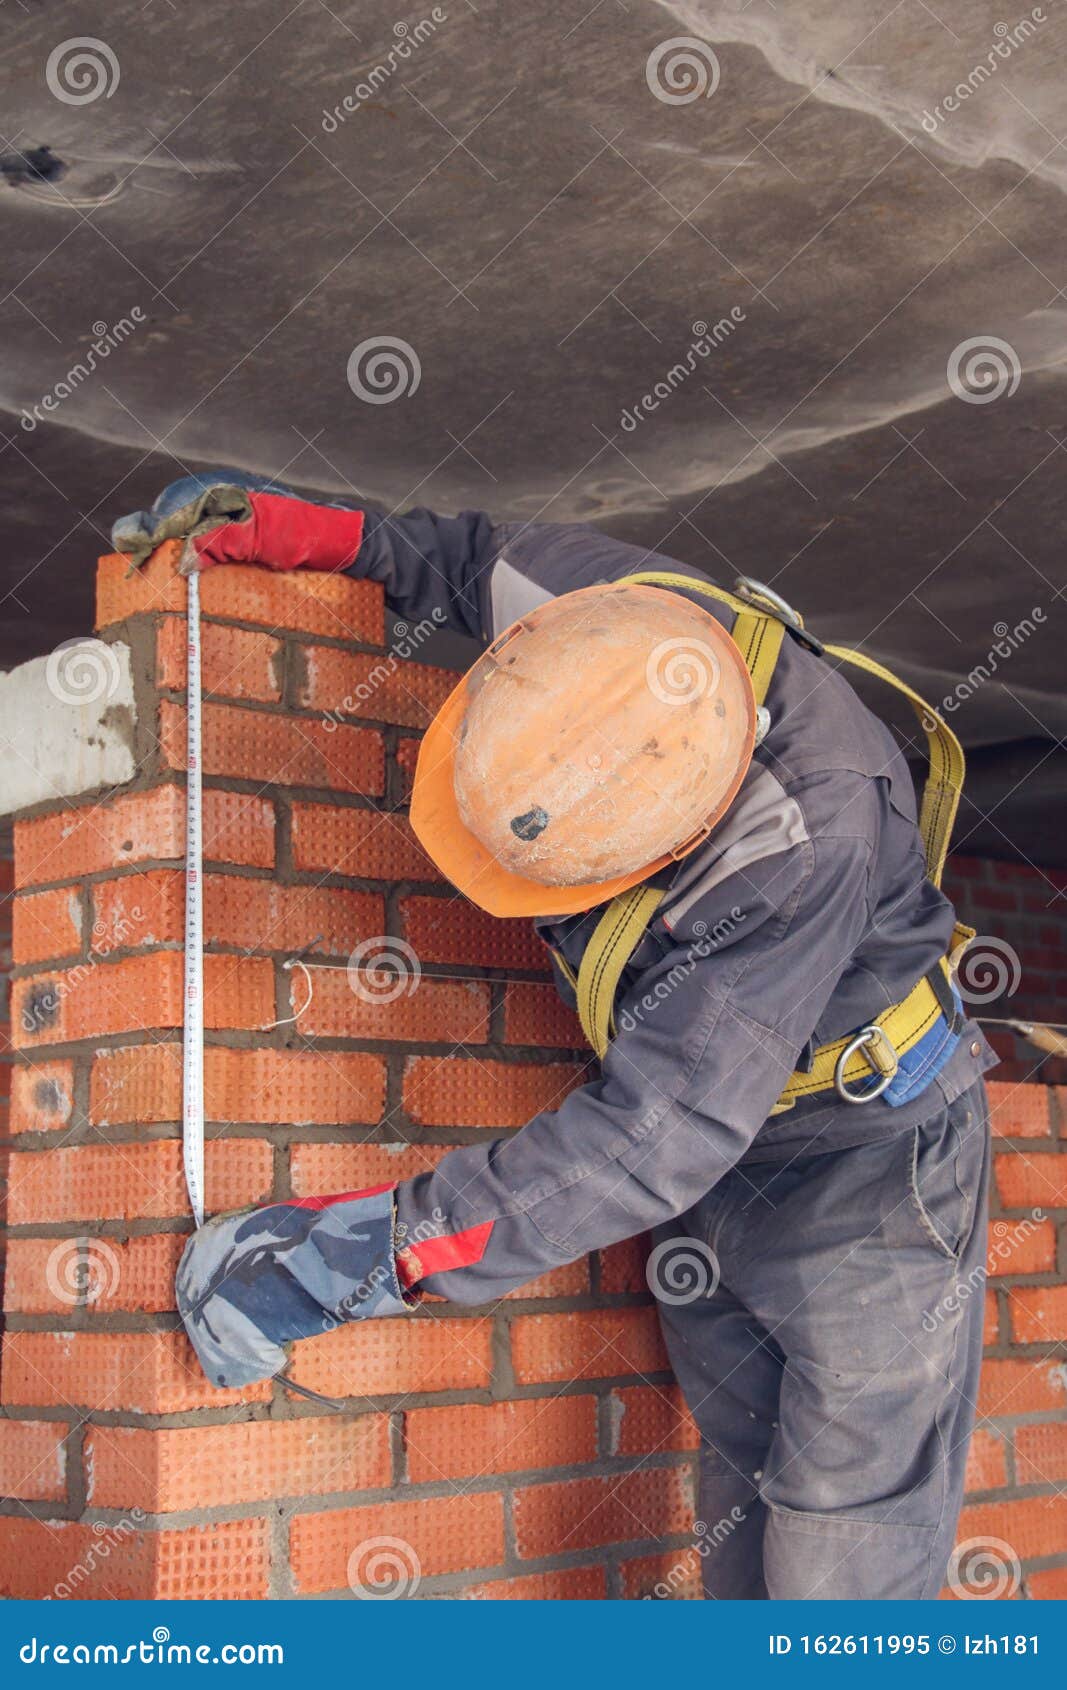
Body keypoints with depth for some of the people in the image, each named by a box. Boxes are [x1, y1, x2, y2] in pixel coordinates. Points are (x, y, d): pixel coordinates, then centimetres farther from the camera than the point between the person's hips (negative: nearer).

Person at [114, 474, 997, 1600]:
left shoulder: (809, 839, -39)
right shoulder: (576, 597, -20)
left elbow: (652, 1139, -40)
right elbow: (476, 558, 7)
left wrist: (349, 1259, -39)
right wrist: (307, 532, -4)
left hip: (863, 1157, -6)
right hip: (717, 1169, 6)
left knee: (844, 1570, -4)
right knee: (745, 1520, 13)